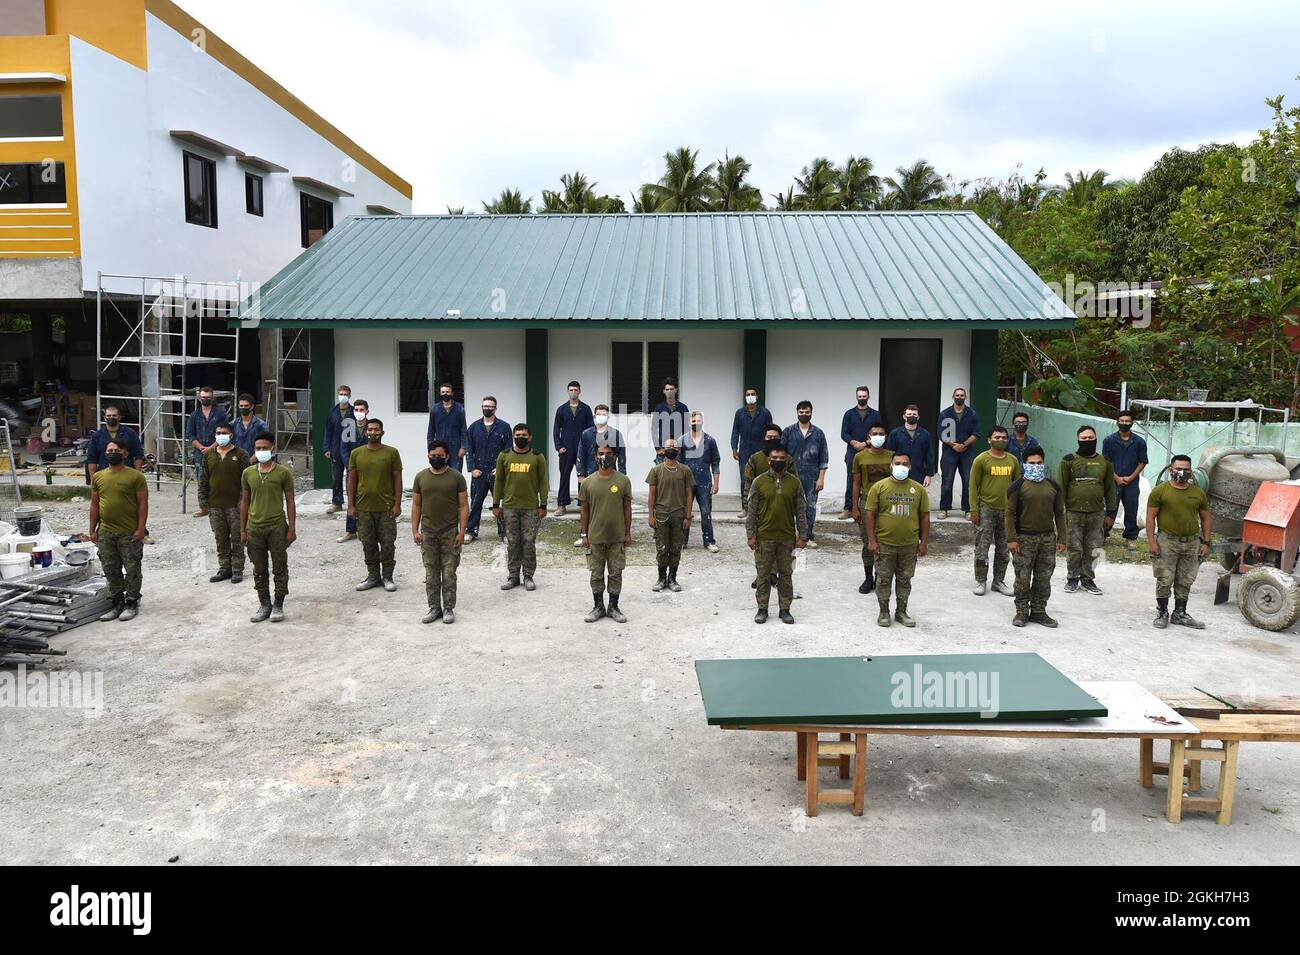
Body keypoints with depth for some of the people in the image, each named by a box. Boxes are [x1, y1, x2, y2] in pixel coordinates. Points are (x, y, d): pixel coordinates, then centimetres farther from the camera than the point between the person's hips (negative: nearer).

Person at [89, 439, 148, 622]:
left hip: (129, 533, -5)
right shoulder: (98, 477, 7)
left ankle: (132, 603, 15)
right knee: (111, 571, 11)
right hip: (105, 533, 5)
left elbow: (143, 504, -8)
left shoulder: (135, 476, -7)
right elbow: (94, 505, 12)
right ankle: (117, 603, 22)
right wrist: (93, 530, 9)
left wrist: (140, 528, -13)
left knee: (132, 569, 4)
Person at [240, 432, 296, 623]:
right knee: (259, 569, 10)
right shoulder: (248, 473, 4)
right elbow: (245, 501, 10)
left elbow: (290, 501, -2)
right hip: (254, 528, 3)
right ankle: (264, 605, 21)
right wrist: (242, 530, 8)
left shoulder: (283, 472, -5)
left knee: (279, 568, 4)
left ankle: (278, 606, 15)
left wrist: (292, 528, -6)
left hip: (277, 527, -3)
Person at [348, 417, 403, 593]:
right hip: (363, 507, 2)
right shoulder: (356, 454, 4)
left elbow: (397, 479, 0)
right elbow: (352, 480, 7)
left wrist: (397, 504, -6)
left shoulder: (392, 452, -1)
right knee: (368, 544, 9)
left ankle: (387, 576, 15)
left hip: (386, 507, -2)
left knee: (388, 543, 3)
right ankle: (373, 576, 21)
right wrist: (351, 505, 2)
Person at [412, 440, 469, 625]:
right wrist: (415, 530, 3)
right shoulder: (421, 477, 6)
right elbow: (416, 505, 9)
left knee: (449, 573, 1)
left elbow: (463, 506, -2)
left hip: (450, 533, -2)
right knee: (431, 573, 8)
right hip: (428, 533, 3)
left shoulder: (457, 477, -2)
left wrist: (462, 531, -9)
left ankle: (449, 608, 10)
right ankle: (434, 607, 17)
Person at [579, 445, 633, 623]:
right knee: (597, 574, 8)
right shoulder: (587, 483, -1)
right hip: (595, 537, 1)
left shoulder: (623, 481, -2)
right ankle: (598, 607, 21)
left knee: (616, 573, 7)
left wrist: (628, 533, 1)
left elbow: (627, 508, 2)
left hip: (617, 538, 0)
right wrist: (585, 535, 2)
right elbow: (584, 510, 5)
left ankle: (613, 607, 19)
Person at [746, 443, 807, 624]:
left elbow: (801, 512, 4)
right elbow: (751, 511, 0)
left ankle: (785, 609, 19)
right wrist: (750, 535, -5)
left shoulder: (795, 483, 2)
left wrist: (802, 536, 0)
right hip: (764, 537, -1)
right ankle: (762, 609, 17)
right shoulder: (759, 482, -1)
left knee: (786, 575, 8)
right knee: (763, 575, 6)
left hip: (787, 538, 1)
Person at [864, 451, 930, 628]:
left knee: (905, 580, 12)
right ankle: (884, 612, 19)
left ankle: (901, 612, 24)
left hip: (909, 545, 2)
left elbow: (925, 516, 6)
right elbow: (870, 514, -3)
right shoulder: (879, 487, -4)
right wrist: (872, 539, -8)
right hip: (885, 544, -2)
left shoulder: (918, 489, 3)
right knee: (884, 579, 6)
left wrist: (924, 542, 3)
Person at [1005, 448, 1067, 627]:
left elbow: (1060, 513, 13)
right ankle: (1021, 612, 10)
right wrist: (1011, 539, -12)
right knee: (1023, 578, 0)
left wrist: (1061, 539, 8)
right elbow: (1010, 513, -5)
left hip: (1048, 538, 4)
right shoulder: (1017, 486, -3)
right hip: (1024, 538, -4)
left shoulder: (1053, 486, 11)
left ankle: (1039, 611, 17)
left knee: (1044, 578, 7)